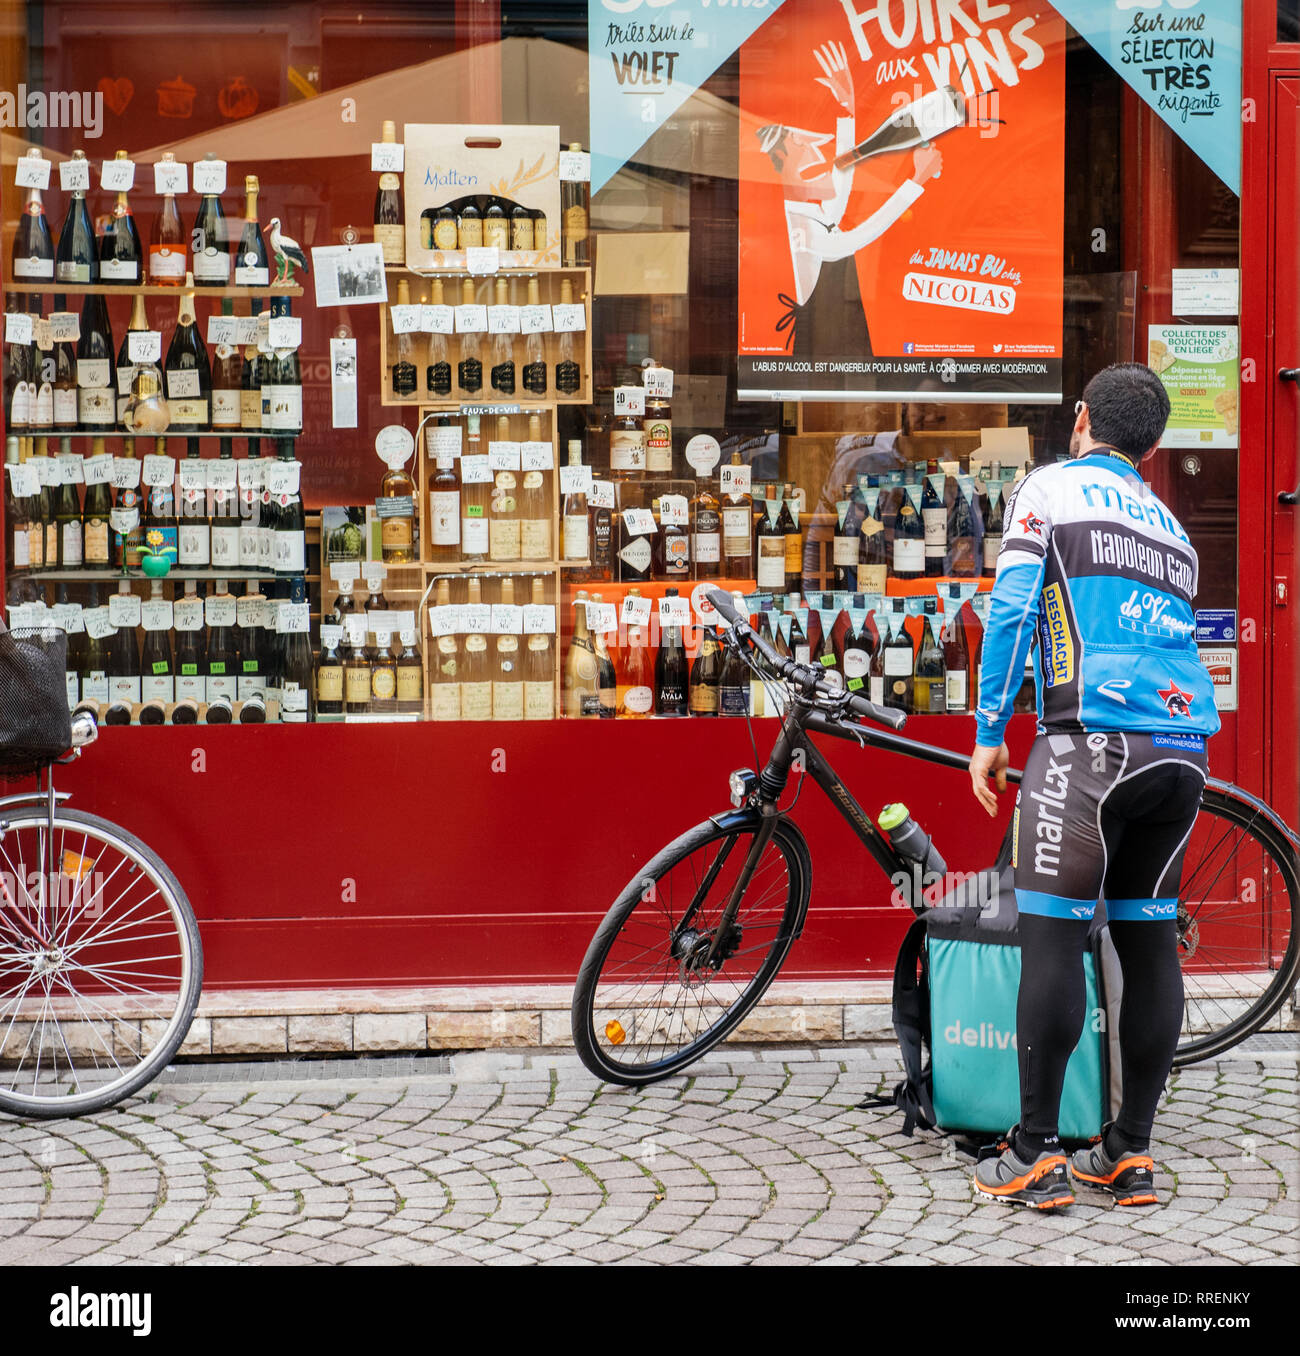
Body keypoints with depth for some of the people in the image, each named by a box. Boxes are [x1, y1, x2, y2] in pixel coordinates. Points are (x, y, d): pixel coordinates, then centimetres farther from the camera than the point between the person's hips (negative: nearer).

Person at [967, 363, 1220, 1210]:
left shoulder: (1048, 489, 7)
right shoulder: (1168, 524, 25)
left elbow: (1012, 611, -3)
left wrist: (989, 736, 1)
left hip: (1094, 736, -6)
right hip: (1186, 747, 6)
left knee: (1052, 937, -3)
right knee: (1150, 941, 10)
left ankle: (1036, 1156, -3)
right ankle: (1132, 1155, 14)